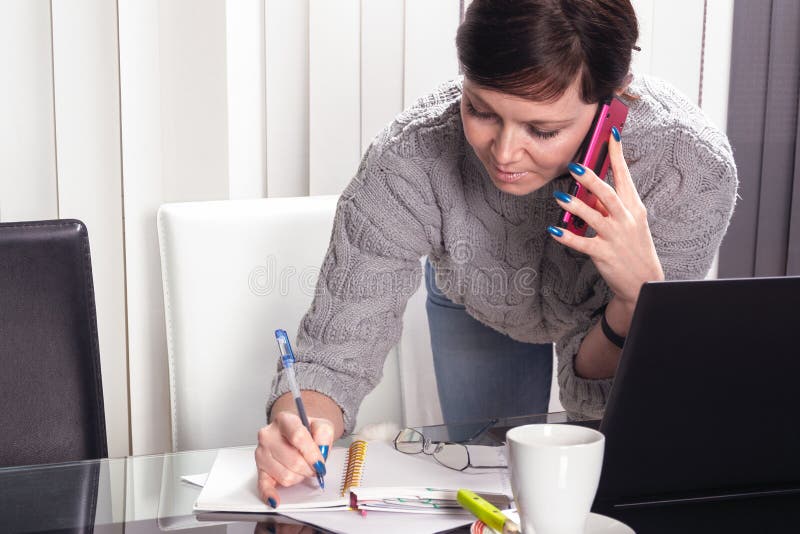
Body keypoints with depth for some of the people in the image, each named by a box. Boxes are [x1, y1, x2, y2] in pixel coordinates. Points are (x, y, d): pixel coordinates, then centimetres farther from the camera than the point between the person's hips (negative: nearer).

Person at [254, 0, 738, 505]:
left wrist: (640, 291, -53)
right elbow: (334, 355, -33)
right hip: (478, 312, 1)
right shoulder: (409, 160, -41)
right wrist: (298, 428, -56)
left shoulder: (693, 166, -41)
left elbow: (590, 392, -32)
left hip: (615, 312, 0)